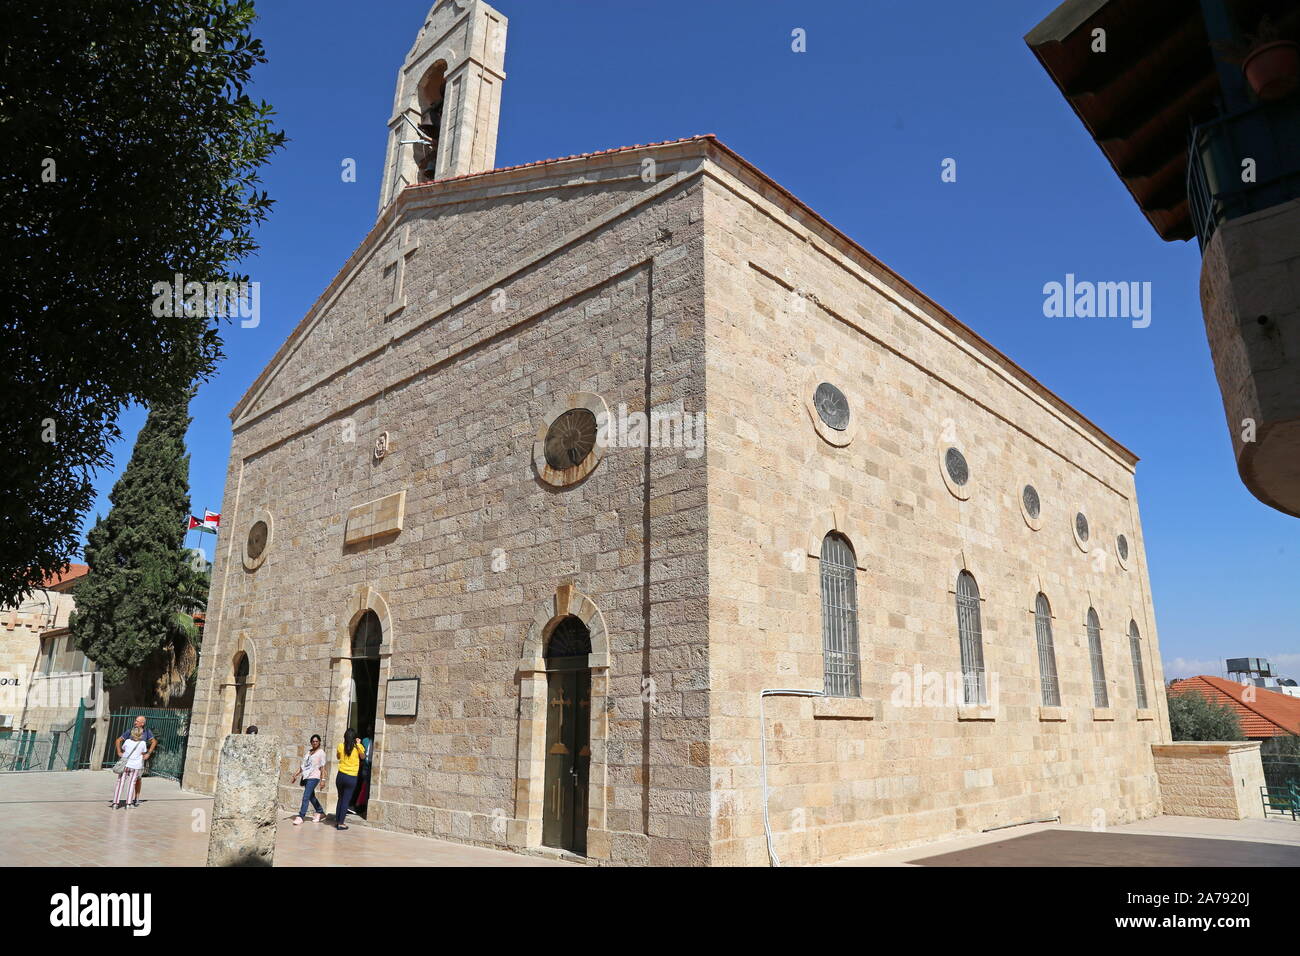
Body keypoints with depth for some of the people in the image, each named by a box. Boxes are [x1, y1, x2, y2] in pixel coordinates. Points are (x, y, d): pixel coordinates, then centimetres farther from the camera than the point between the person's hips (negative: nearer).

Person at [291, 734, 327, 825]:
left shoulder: (321, 752, -4)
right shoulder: (308, 752, 15)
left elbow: (322, 767, -8)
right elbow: (304, 765, 21)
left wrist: (323, 779, -13)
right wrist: (297, 774, 15)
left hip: (314, 777, -7)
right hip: (306, 777, 7)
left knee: (306, 797, -11)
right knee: (311, 796, 12)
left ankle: (300, 816, -7)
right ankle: (320, 812, 26)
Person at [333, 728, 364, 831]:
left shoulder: (341, 746, -3)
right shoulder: (358, 747, -8)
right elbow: (363, 757, 13)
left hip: (341, 776, 3)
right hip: (352, 778, -2)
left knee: (340, 798, 18)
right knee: (346, 800, 4)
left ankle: (337, 821, 23)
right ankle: (341, 823, 4)